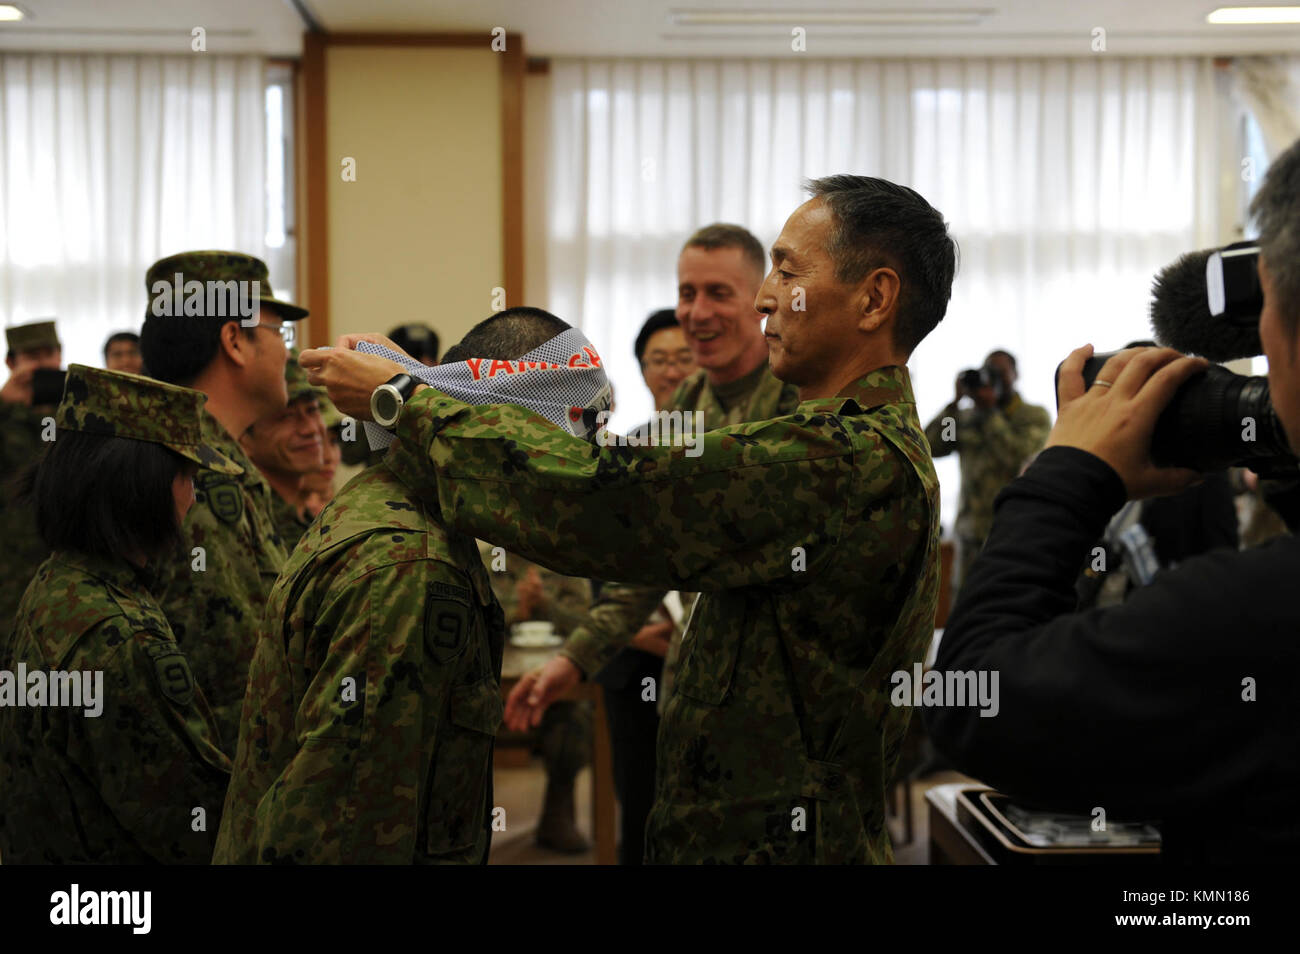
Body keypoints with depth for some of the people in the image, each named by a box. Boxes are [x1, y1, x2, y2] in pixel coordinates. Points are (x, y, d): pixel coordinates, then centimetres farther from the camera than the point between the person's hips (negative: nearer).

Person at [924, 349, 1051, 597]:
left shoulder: (1035, 416, 3)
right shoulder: (966, 417, 14)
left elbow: (1019, 457, -14)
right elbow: (931, 446, 0)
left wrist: (989, 411, -10)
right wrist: (955, 402, -5)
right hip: (972, 534, 4)